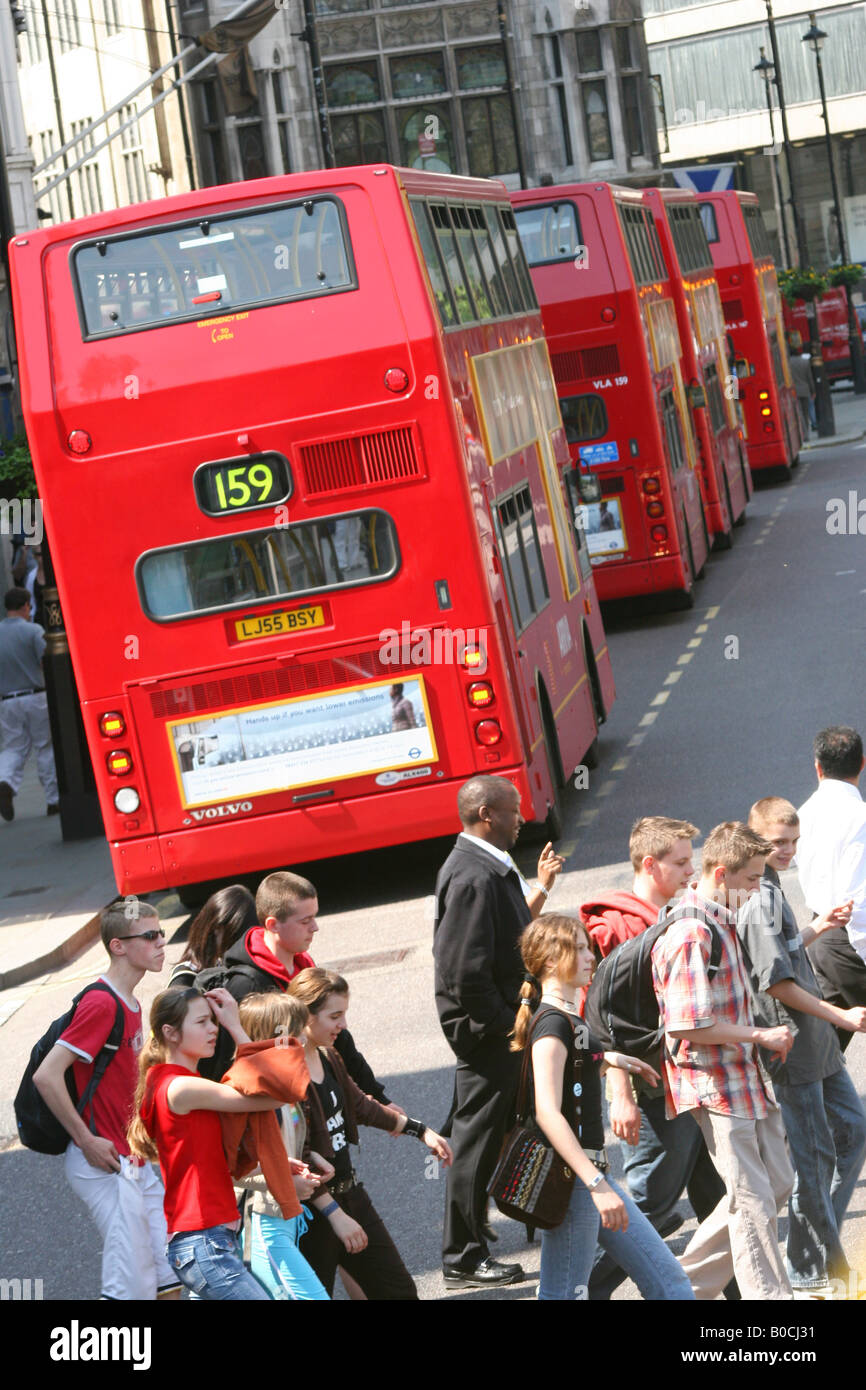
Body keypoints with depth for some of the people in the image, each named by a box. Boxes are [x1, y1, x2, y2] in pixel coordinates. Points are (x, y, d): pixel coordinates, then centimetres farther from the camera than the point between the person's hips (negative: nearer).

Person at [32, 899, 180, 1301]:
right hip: (105, 1163, -9)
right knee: (132, 1285, -9)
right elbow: (46, 1076, -21)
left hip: (133, 1161, 9)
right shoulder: (101, 1003, -16)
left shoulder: (130, 1004, 14)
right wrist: (87, 1141, -18)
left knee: (172, 1275, 9)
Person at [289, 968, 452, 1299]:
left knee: (398, 1289, 13)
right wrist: (335, 1215, -23)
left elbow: (359, 1104, 22)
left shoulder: (327, 1057, 6)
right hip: (313, 1208, -9)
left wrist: (419, 1130, 28)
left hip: (350, 1193, 9)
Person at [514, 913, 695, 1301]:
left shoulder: (569, 1020, 13)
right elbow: (548, 1112, -25)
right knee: (564, 1293, -5)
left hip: (591, 1172, 10)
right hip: (572, 1178, -10)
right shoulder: (552, 1023, -16)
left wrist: (608, 1060, 23)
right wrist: (596, 1184, -30)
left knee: (666, 1280, 9)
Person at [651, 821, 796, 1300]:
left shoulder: (723, 925, 13)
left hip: (744, 1077, 10)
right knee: (752, 1198, -4)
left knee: (776, 1183, 15)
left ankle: (692, 1279, 23)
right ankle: (769, 1293, 5)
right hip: (715, 1085, -10)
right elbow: (689, 1025, -25)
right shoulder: (690, 936, -21)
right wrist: (760, 1036, -17)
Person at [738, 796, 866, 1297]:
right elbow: (775, 981, -22)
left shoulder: (770, 888, 12)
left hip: (816, 1040, 10)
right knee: (813, 1154, -2)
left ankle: (824, 1243, 24)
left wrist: (819, 929, 10)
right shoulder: (759, 897, -19)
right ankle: (811, 1274, 8)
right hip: (790, 1043, -10)